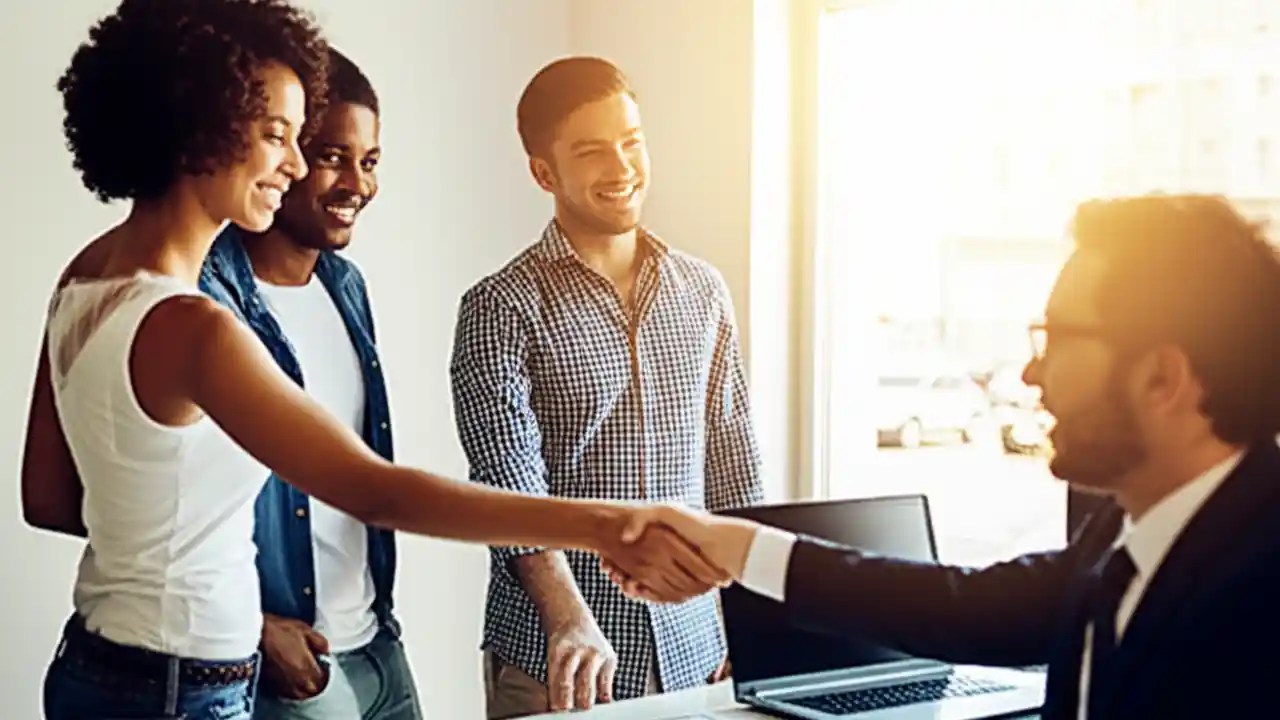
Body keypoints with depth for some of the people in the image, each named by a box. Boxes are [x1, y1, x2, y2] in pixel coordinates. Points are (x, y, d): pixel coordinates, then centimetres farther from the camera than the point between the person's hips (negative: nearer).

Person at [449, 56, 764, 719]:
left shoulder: (702, 291, 6)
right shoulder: (503, 308, -8)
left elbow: (733, 472, 10)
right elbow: (510, 480, -19)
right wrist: (569, 620, -32)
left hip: (691, 648, 4)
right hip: (554, 663, -4)